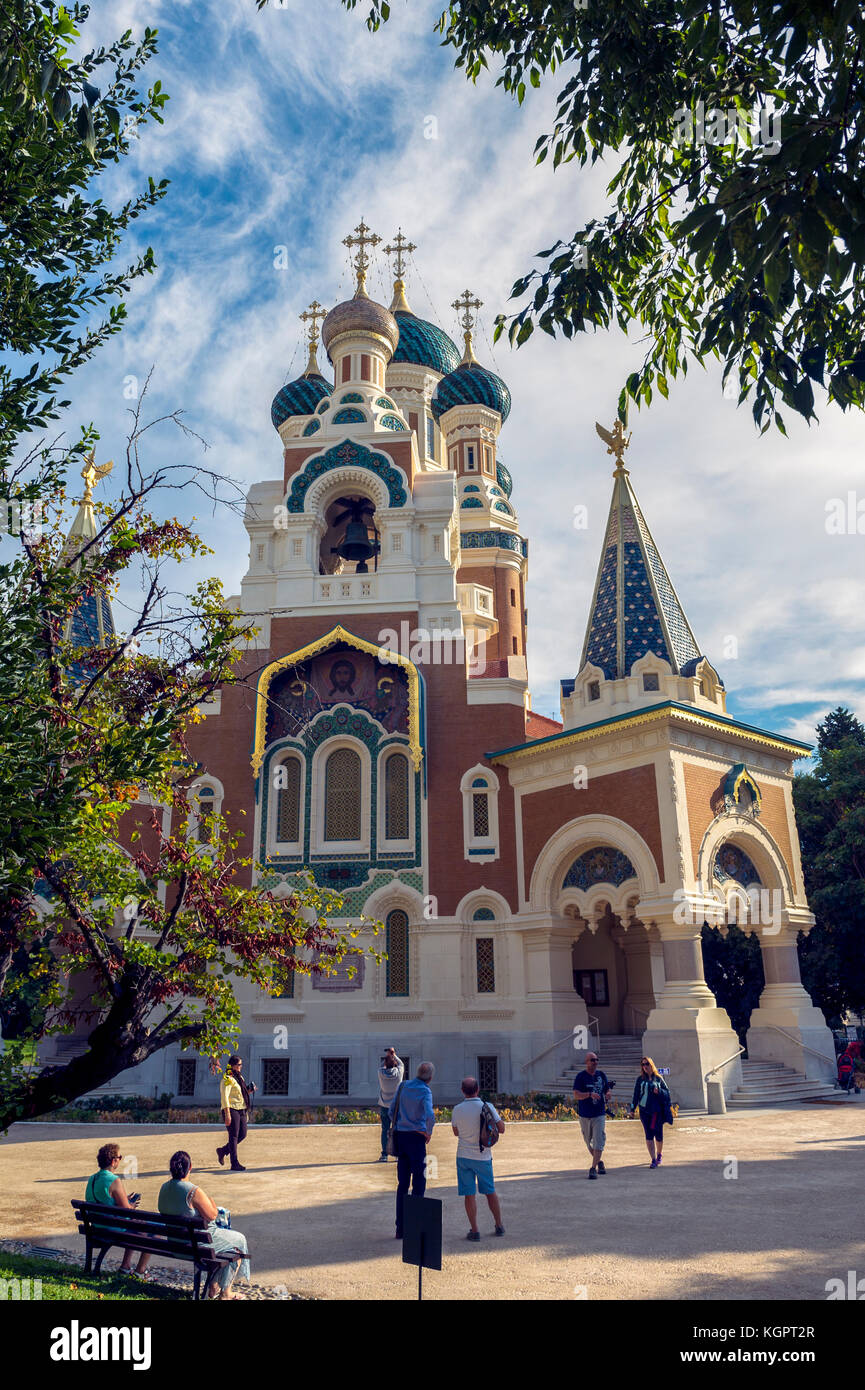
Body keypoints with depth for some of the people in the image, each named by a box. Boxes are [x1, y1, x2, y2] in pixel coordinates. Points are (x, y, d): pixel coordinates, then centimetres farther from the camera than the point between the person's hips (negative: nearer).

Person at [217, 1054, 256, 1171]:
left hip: (241, 1110, 9)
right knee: (234, 1136, -5)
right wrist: (227, 1114, -24)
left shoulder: (239, 1077, 16)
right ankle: (235, 1164, 0)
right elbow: (224, 1097, -19)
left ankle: (223, 1151, 27)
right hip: (232, 1110, -9)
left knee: (242, 1135, 9)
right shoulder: (228, 1079, -12)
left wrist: (248, 1092, 5)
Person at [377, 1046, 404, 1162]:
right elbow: (401, 1064, 13)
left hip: (384, 1106, 1)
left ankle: (384, 1155, 5)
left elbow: (382, 1066, 15)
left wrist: (387, 1056, 18)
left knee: (385, 1130, 6)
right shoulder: (398, 1072, -9)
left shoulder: (381, 1073, -8)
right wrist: (394, 1055, 18)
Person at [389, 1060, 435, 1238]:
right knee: (419, 1182, 5)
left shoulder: (403, 1086, 7)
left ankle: (400, 1228, 13)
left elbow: (391, 1111, 10)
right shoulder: (425, 1092, -12)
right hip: (416, 1137, -6)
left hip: (400, 1137, 6)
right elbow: (430, 1115, -25)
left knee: (402, 1183, 11)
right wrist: (429, 1133, -9)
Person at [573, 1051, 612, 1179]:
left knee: (599, 1142, -9)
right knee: (589, 1142, 11)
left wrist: (607, 1093, -9)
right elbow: (576, 1094, -15)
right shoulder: (580, 1076, -7)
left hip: (599, 1114, 1)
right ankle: (599, 1162, 34)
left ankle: (593, 1168, -5)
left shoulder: (602, 1075, 4)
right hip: (585, 1115, -1)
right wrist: (590, 1094, -31)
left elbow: (607, 1090, 16)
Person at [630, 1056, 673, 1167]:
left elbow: (667, 1092, 7)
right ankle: (653, 1160, -1)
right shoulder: (640, 1079, 7)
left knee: (658, 1135, 4)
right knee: (649, 1135, -4)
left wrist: (659, 1091, -12)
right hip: (644, 1111, 0)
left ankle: (659, 1154, 30)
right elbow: (636, 1094, 10)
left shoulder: (659, 1078, 6)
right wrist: (632, 1108, 7)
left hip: (658, 1110, 0)